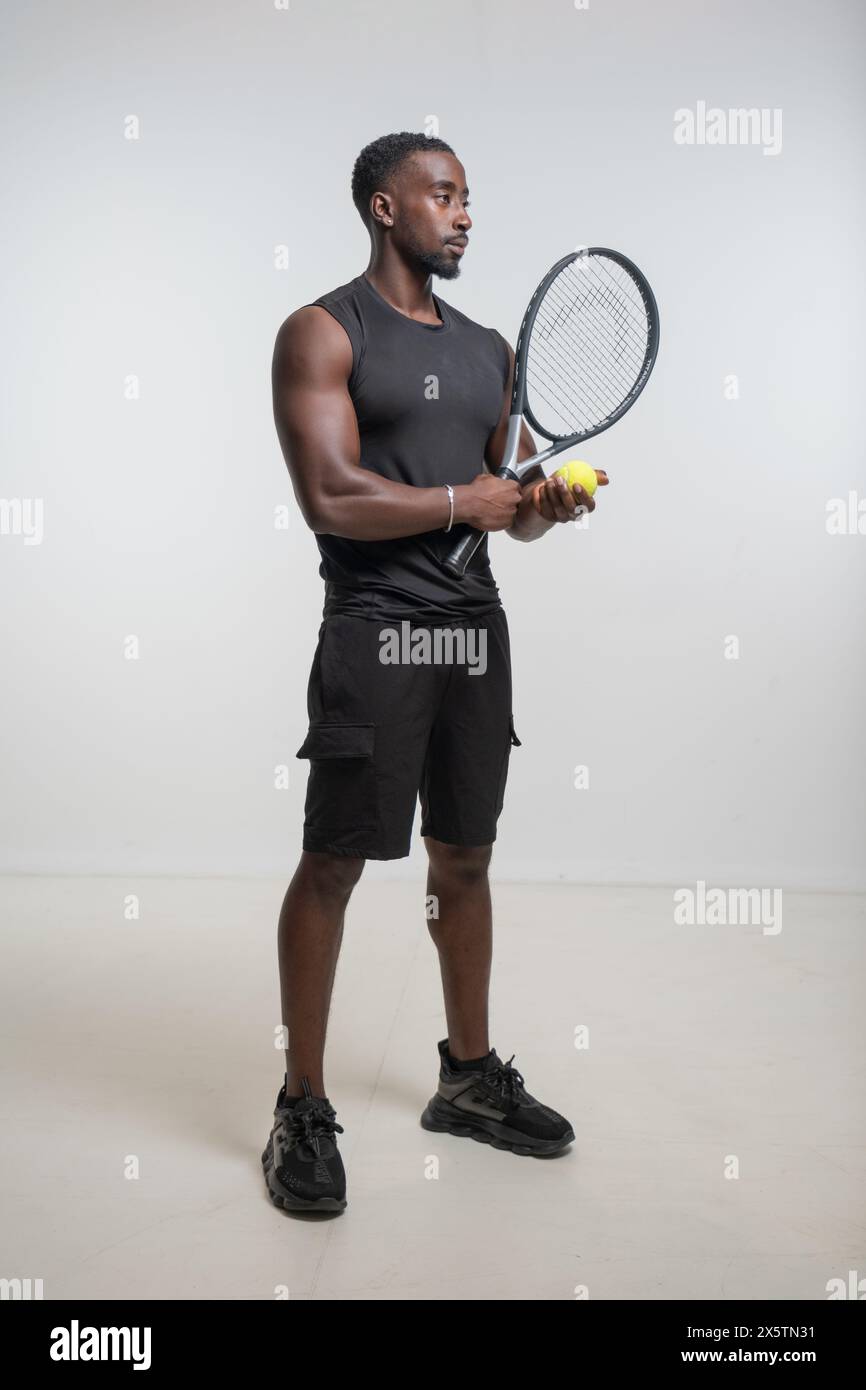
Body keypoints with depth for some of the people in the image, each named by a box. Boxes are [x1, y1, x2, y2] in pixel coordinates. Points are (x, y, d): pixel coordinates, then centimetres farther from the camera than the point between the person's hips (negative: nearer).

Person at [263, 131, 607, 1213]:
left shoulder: (489, 349, 19)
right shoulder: (322, 333, -2)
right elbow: (329, 499, -15)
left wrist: (545, 503, -2)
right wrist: (466, 500, -8)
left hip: (476, 628, 7)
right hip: (376, 630, -6)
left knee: (465, 858, 12)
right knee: (334, 863, -3)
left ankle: (469, 1075, 28)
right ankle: (301, 1110, 11)